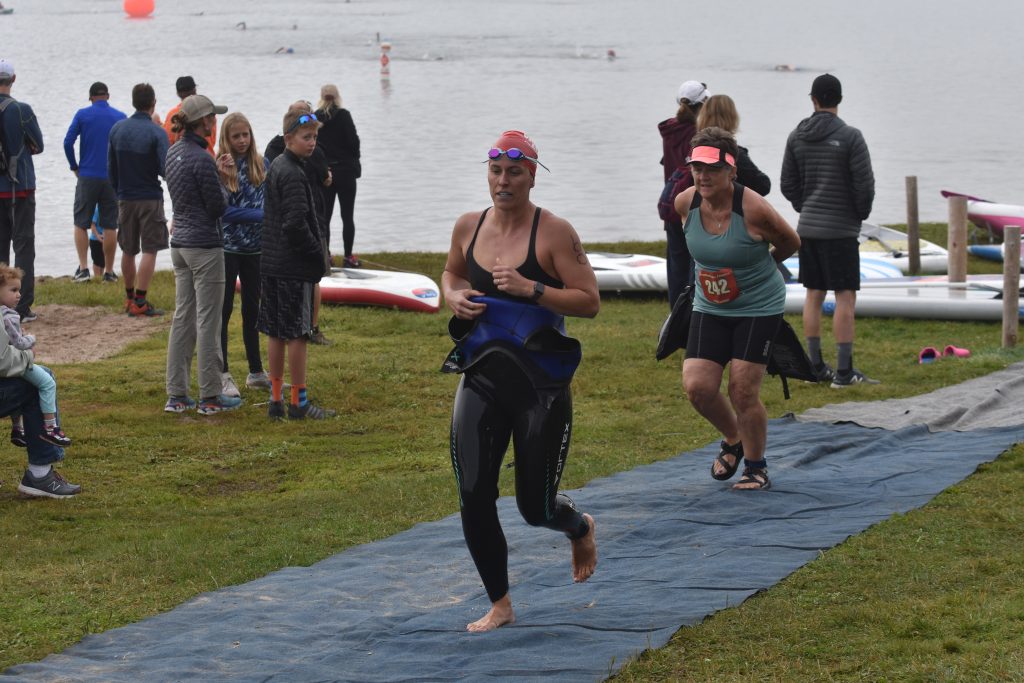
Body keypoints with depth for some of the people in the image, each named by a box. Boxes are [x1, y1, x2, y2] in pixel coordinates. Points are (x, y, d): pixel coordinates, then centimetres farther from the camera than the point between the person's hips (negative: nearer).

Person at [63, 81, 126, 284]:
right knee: (110, 226, 5)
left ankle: (83, 268, -3)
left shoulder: (82, 115, -1)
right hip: (113, 178, 1)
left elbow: (68, 142, -6)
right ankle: (109, 272, 7)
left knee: (81, 224, 8)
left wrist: (74, 166, 7)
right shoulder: (120, 117, 2)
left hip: (87, 176, -1)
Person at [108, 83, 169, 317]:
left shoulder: (117, 129, 2)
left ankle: (130, 298, 24)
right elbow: (166, 170, -18)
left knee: (128, 251, 15)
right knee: (149, 250, -2)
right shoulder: (156, 133, -13)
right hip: (150, 199, -5)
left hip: (125, 198, 5)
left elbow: (110, 166, 9)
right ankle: (140, 302, -8)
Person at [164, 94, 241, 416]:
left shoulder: (173, 154, 8)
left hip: (180, 243, 9)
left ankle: (176, 394, 14)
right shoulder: (202, 159, -19)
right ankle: (210, 396, 3)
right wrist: (223, 193, 6)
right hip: (205, 245, -9)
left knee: (183, 317, 12)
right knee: (207, 321, -2)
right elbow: (218, 207, -15)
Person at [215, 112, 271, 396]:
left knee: (252, 309, 14)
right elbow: (224, 211, -15)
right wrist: (261, 216, -19)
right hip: (227, 247, -4)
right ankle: (223, 375, 8)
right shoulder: (219, 167, -10)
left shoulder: (261, 164, 3)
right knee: (223, 311, 2)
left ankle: (256, 372, 23)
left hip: (255, 247, 4)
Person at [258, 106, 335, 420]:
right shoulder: (293, 174, -16)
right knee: (297, 333, -3)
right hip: (295, 267, -9)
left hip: (271, 263, 9)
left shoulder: (275, 167, 14)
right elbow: (296, 224, -23)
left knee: (275, 332, 11)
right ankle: (299, 402, 2)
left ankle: (276, 398, 16)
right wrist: (318, 253, -10)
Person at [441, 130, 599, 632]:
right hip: (482, 379, 4)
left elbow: (589, 301, -13)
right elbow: (451, 273, 25)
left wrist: (530, 289, -24)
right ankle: (499, 605, 11)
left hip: (541, 383, -4)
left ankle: (580, 529, 41)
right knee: (473, 497, -6)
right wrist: (455, 296, 2)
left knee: (536, 507, 3)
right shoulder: (469, 227, 4)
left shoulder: (554, 233, -10)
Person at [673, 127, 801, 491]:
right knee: (697, 386, -7)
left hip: (759, 308, -5)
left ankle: (756, 468, 16)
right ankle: (733, 440, 23)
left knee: (743, 391, -6)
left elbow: (790, 242, -4)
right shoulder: (686, 203, -9)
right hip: (710, 308, 5)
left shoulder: (753, 209, -23)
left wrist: (752, 272, 4)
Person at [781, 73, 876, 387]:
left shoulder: (797, 137, 4)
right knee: (845, 297, -3)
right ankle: (844, 371, -5)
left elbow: (788, 184, 8)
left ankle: (815, 366, 14)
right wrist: (860, 215, 4)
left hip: (807, 228, 6)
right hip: (841, 229, -5)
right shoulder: (850, 137, -12)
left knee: (814, 294, 11)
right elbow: (865, 185, -13)